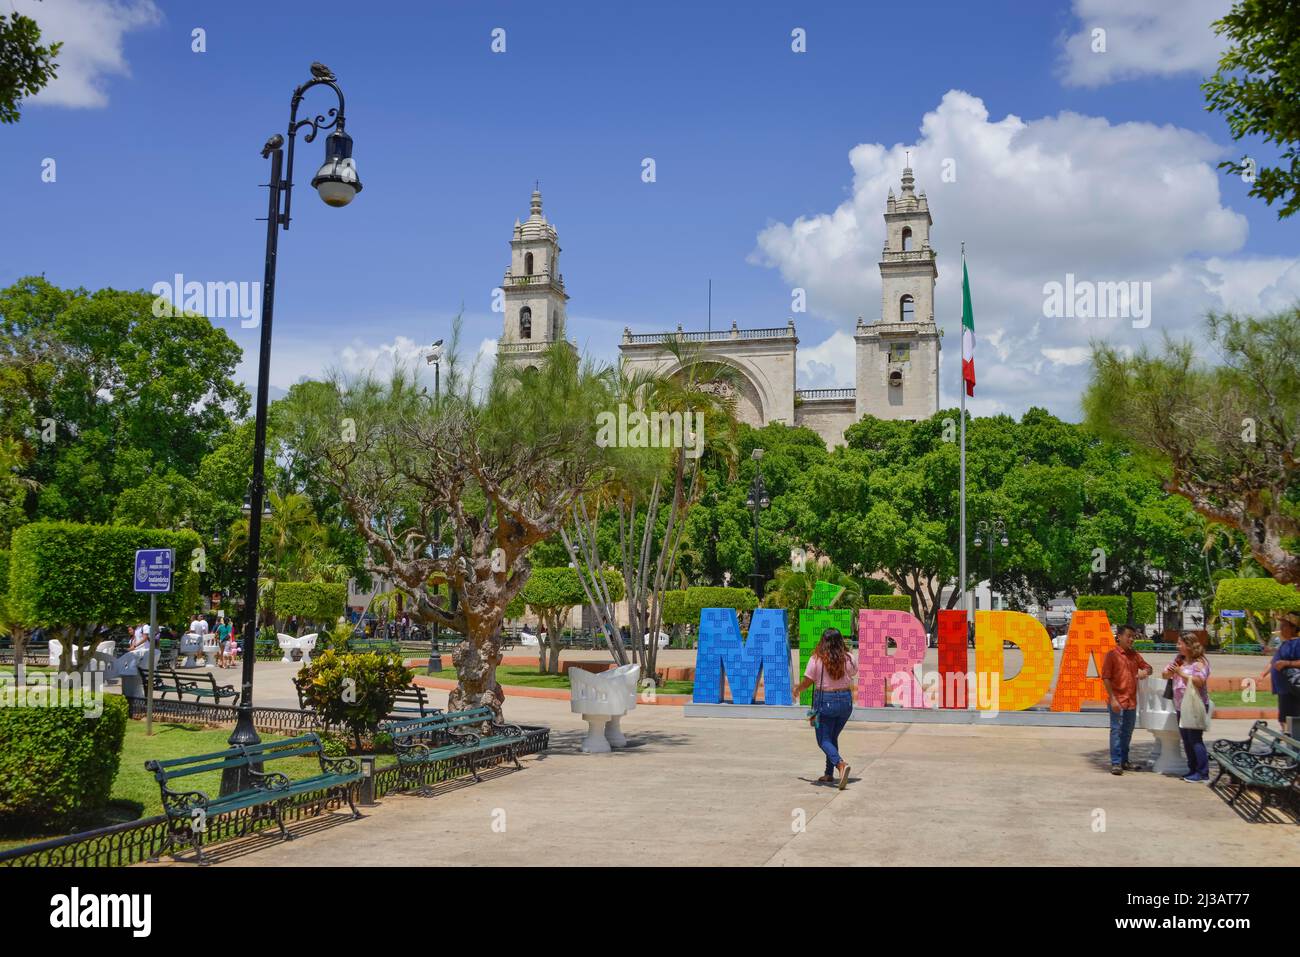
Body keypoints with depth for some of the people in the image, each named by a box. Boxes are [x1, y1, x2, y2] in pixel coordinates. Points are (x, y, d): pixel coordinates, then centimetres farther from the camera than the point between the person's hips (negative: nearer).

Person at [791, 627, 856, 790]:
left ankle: (841, 764, -22)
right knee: (833, 737, 20)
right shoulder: (848, 658, -3)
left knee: (824, 740, 3)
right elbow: (854, 673, 16)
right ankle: (829, 774, 23)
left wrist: (797, 689, 13)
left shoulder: (816, 659, -12)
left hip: (825, 701, -4)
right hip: (846, 700, 4)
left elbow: (807, 681, -7)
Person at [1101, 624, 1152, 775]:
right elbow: (1106, 677, -11)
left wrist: (1145, 672, -6)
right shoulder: (1112, 654, -7)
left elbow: (1148, 667, 21)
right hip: (1117, 700, -7)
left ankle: (1124, 761, 22)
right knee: (1116, 731, -5)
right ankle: (1115, 763, -3)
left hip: (1132, 701, 7)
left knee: (1127, 732, 13)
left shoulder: (1134, 655, 11)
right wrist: (1112, 699, -17)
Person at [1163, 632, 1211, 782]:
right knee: (1186, 739, 11)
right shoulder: (1179, 660, 13)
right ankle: (1192, 770, 20)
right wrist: (1169, 671, -6)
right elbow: (1166, 675, 17)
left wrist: (1180, 672, -23)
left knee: (1195, 739, -9)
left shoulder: (1199, 662, -11)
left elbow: (1199, 681, -23)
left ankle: (1203, 773, -4)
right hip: (1181, 706, 8)